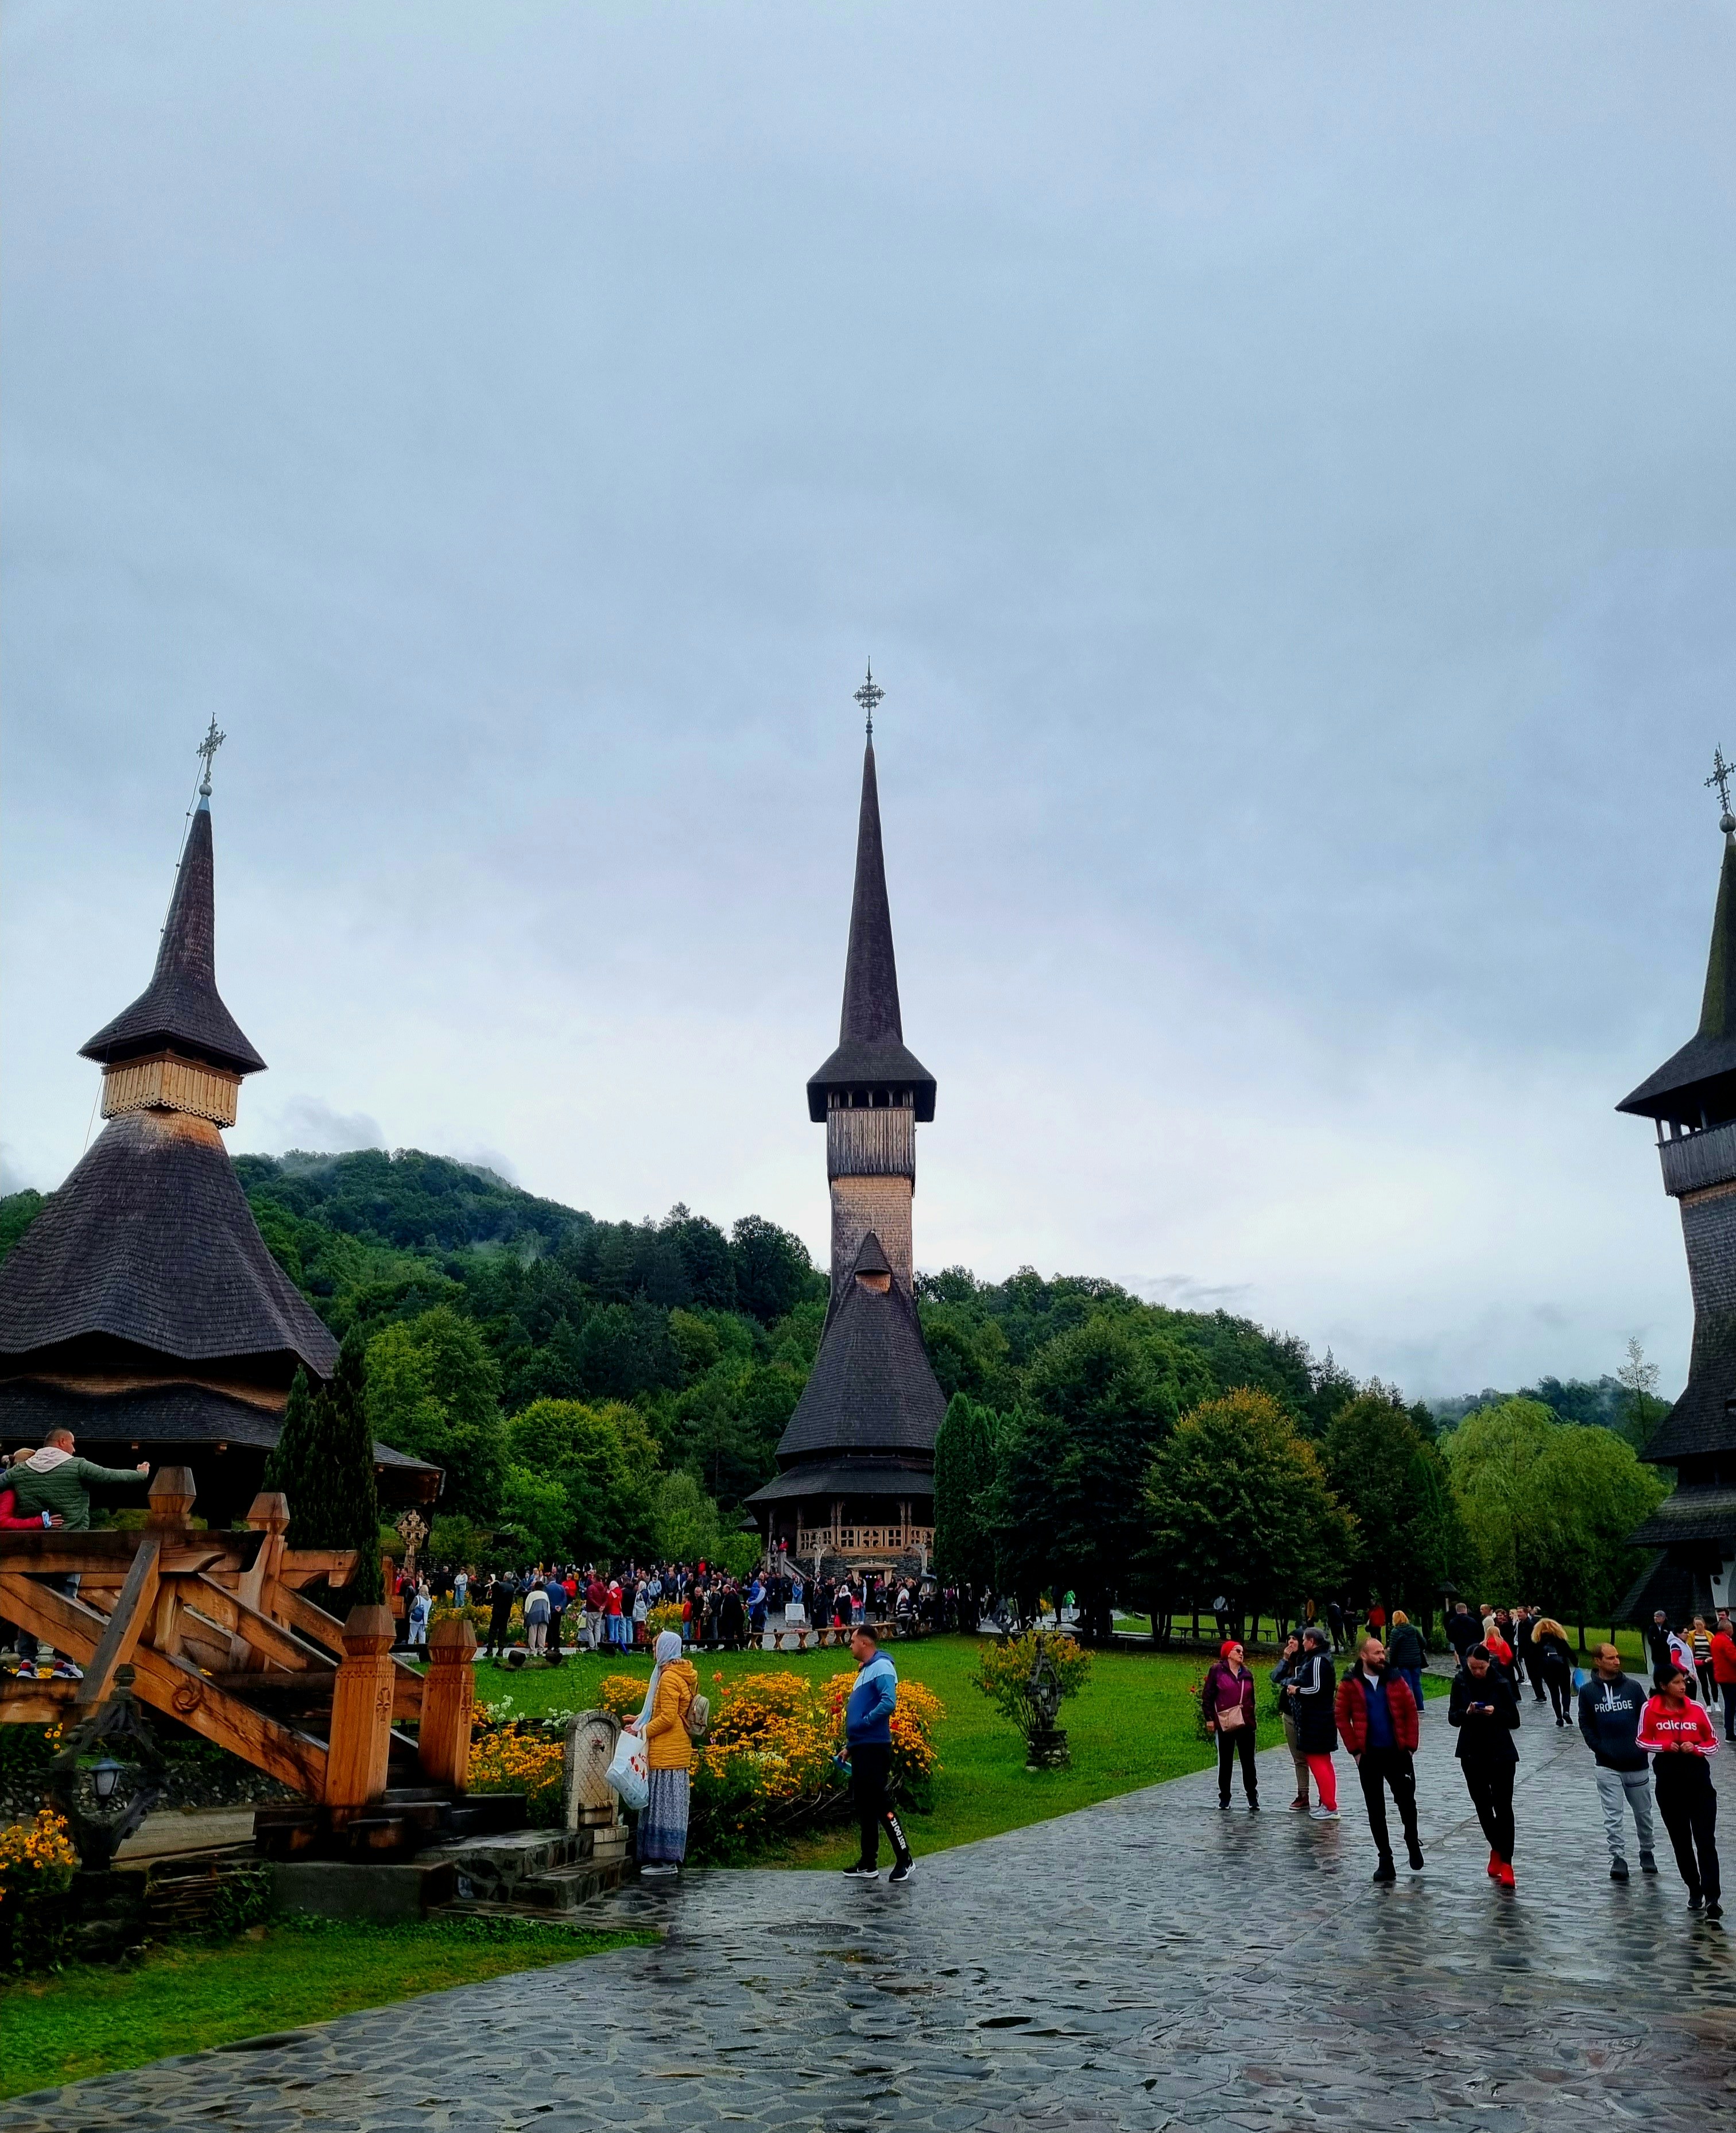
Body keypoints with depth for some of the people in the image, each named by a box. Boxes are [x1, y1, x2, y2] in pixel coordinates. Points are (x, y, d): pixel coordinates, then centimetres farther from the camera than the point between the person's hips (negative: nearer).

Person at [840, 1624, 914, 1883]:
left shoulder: (882, 1667, -11)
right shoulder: (865, 1670, 20)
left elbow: (889, 1702, -25)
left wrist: (865, 1721, -19)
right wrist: (850, 1743, 20)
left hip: (874, 1747, -10)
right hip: (860, 1747, 10)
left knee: (879, 1804, -8)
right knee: (863, 1807, 12)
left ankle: (905, 1861, 0)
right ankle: (868, 1864, 18)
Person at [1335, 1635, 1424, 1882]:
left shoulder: (1395, 1681, 1)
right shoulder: (1350, 1685, -4)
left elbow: (1411, 1711, 3)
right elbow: (1341, 1717, -3)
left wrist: (1410, 1745, -3)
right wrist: (1355, 1749, -7)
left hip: (1398, 1752, 1)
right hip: (1369, 1756, -1)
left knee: (1407, 1802, 6)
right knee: (1376, 1810, 5)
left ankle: (1412, 1843, 35)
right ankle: (1385, 1861, 15)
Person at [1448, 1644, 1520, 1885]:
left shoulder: (1501, 1684, -7)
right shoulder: (1460, 1683, -1)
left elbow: (1515, 1721, -4)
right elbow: (1452, 1717, 2)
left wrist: (1495, 1713, -23)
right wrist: (1466, 1713, -19)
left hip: (1501, 1754, -3)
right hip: (1472, 1754, 3)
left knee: (1503, 1807, -6)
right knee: (1483, 1806, 12)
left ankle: (1505, 1862, -3)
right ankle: (1497, 1850, 30)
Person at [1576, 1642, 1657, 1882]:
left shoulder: (1634, 1687, 0)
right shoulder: (1588, 1691, -2)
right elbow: (1585, 1724, 3)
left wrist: (1643, 1745, -5)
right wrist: (1599, 1748, -8)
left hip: (1636, 1763, 2)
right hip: (1607, 1765, -1)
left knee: (1643, 1812, 16)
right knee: (1613, 1814, -6)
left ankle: (1647, 1853, 34)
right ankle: (1618, 1859, -3)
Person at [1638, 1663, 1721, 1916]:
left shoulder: (1697, 1708, -5)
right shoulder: (1650, 1709, -7)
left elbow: (1714, 1743, 4)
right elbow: (1643, 1740, 4)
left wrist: (1695, 1748, -15)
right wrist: (1664, 1745, -13)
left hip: (1698, 1780, -1)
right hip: (1668, 1781, 1)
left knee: (1705, 1840, -8)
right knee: (1680, 1841, 11)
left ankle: (1712, 1898, -9)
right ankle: (1695, 1891, 25)